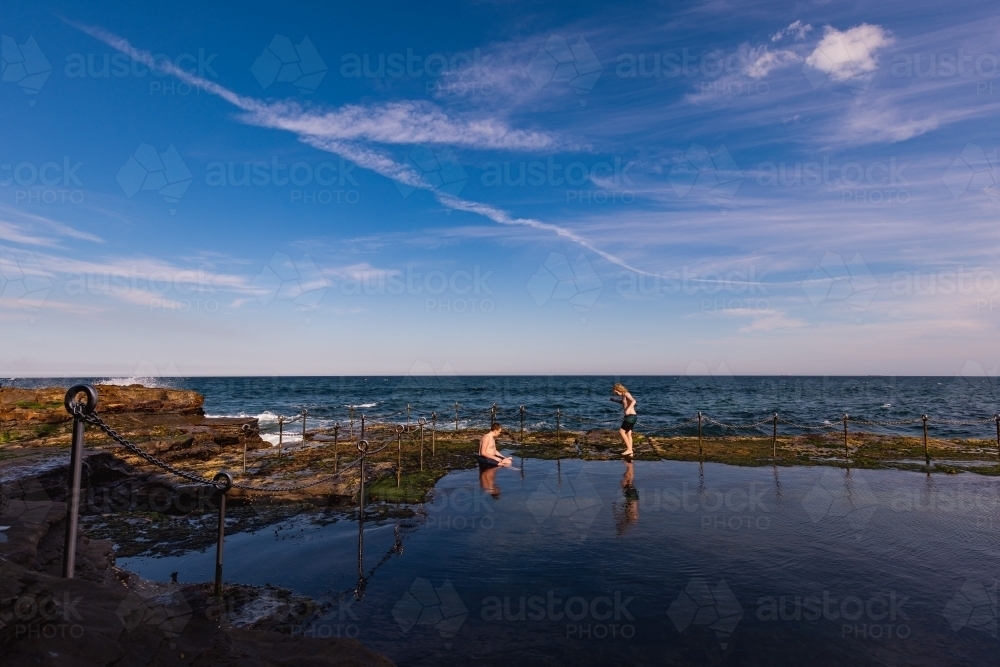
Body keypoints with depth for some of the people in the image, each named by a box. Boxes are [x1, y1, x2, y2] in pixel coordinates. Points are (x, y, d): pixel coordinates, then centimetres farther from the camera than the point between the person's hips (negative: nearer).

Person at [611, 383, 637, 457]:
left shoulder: (626, 394, -11)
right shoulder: (624, 396, 16)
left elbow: (634, 401, -27)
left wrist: (628, 409, -40)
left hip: (631, 416, -10)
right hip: (630, 416, 10)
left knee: (621, 431, -8)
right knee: (628, 434, 9)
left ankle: (629, 449, -5)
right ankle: (630, 452, 10)